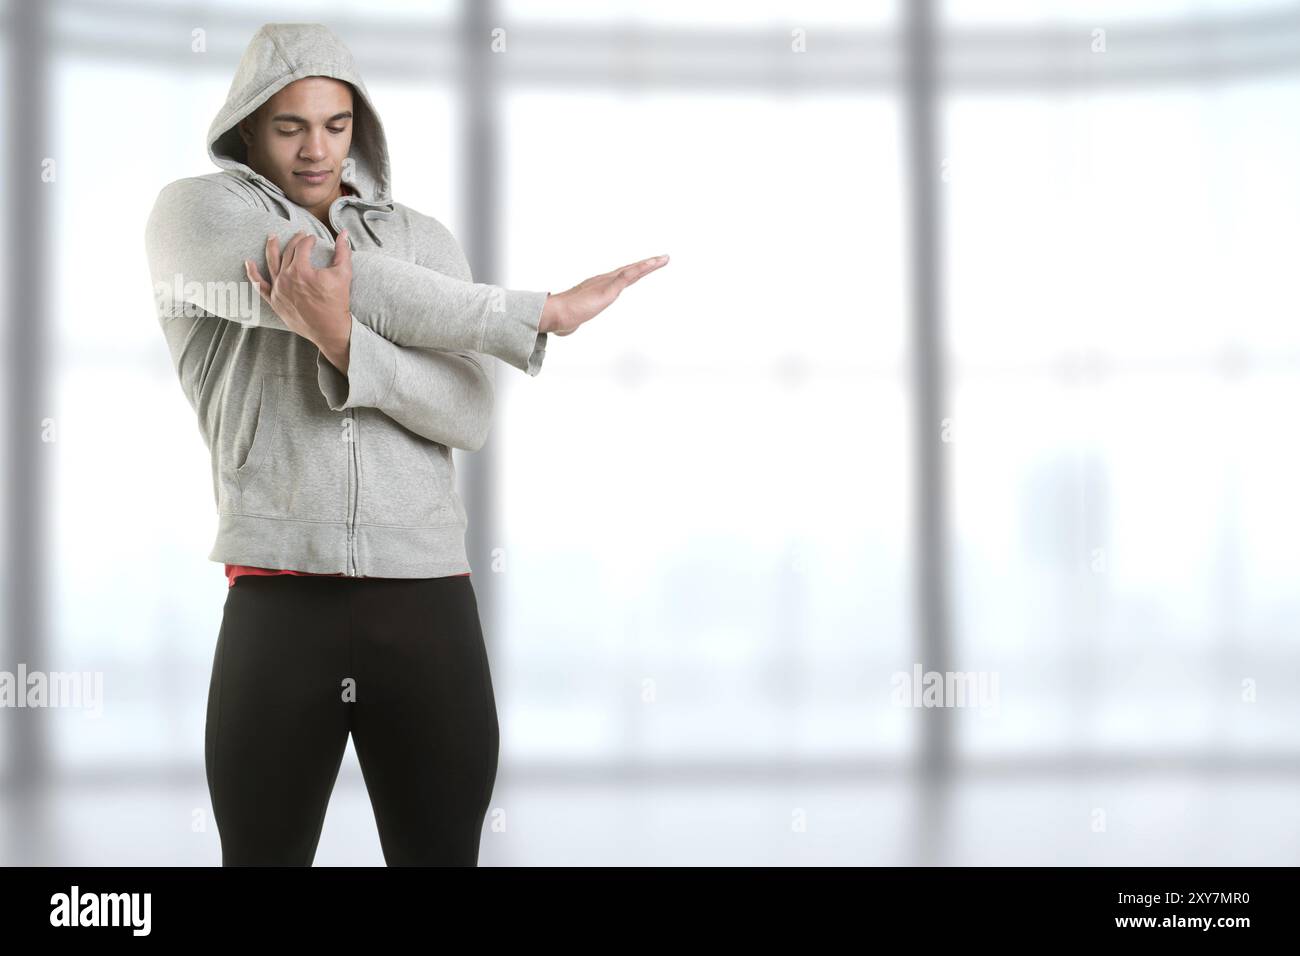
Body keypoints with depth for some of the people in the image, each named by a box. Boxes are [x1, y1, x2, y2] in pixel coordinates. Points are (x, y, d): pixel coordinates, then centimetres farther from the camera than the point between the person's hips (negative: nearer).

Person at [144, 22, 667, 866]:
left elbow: (470, 417, -1)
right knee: (265, 852, 6)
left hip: (429, 602, 2)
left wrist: (344, 340, -18)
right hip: (278, 603, -2)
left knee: (444, 851, 6)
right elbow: (356, 283, -11)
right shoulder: (195, 213, 5)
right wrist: (544, 313, -7)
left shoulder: (426, 240, 13)